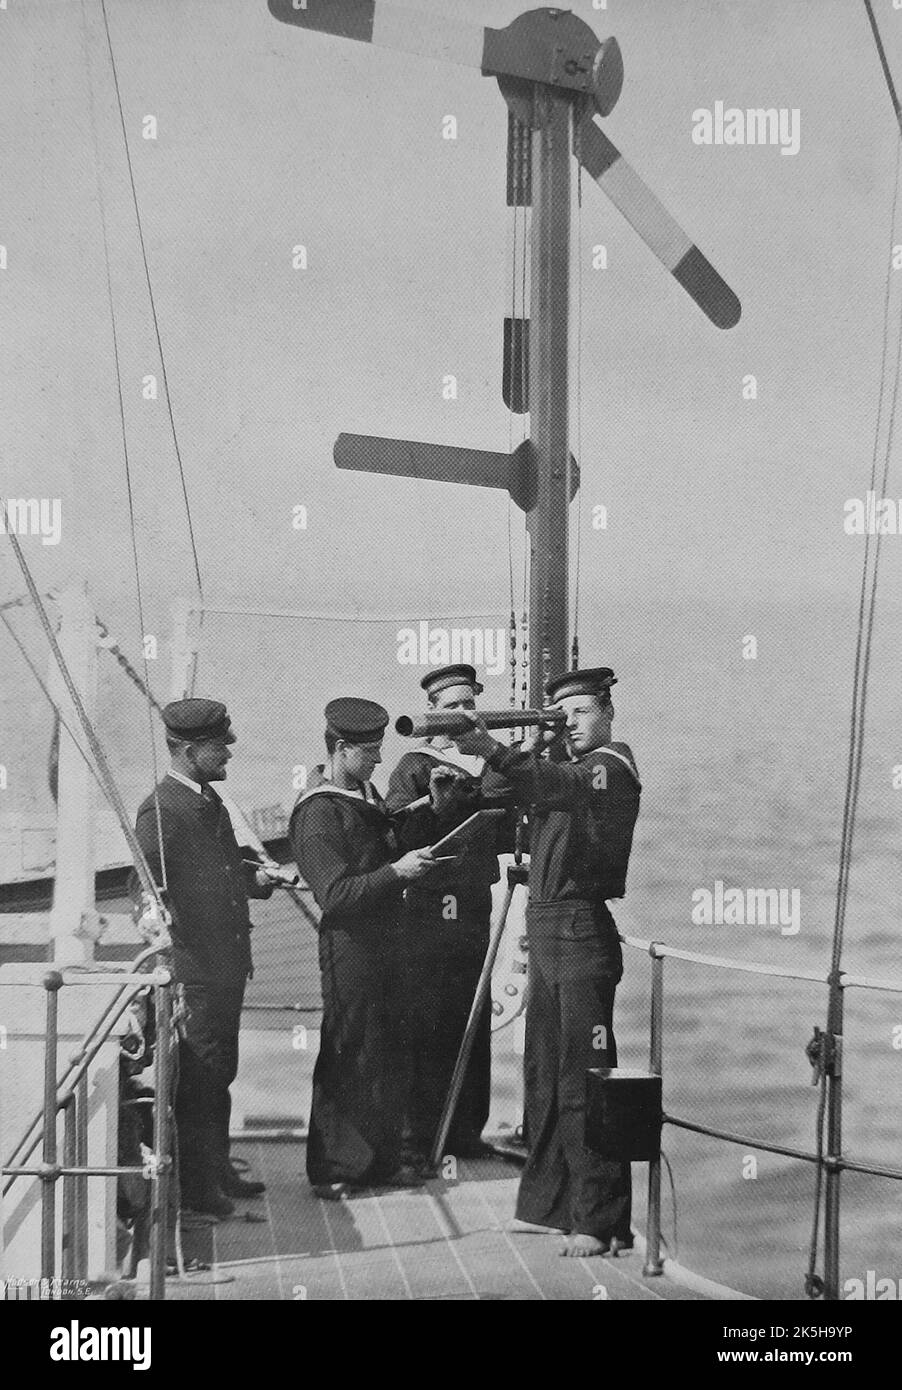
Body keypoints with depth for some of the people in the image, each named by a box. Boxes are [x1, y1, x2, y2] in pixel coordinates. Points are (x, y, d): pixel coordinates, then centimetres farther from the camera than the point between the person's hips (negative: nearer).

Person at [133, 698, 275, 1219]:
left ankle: (218, 1170, 28)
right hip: (192, 968, -9)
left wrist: (256, 877, 9)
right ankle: (196, 1186, 5)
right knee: (199, 1075, -3)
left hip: (228, 967, 9)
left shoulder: (212, 804, 16)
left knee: (220, 1073, 17)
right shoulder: (161, 810, -15)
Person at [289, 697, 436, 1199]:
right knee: (346, 1059, -1)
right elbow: (336, 894, -22)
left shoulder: (366, 792, 11)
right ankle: (332, 1170, 8)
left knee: (391, 1054, 13)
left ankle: (382, 1158, 23)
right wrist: (397, 870, -25)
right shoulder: (318, 813, -17)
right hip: (350, 946, -9)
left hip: (387, 941, 9)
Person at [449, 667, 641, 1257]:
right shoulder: (568, 765, 22)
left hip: (583, 931, -9)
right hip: (547, 930, 9)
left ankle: (602, 1222, -10)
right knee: (544, 1076, 15)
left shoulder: (612, 765, -7)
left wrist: (492, 750, -38)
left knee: (583, 1080, -11)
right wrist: (531, 752, -2)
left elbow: (558, 786, -27)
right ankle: (549, 1203, 25)